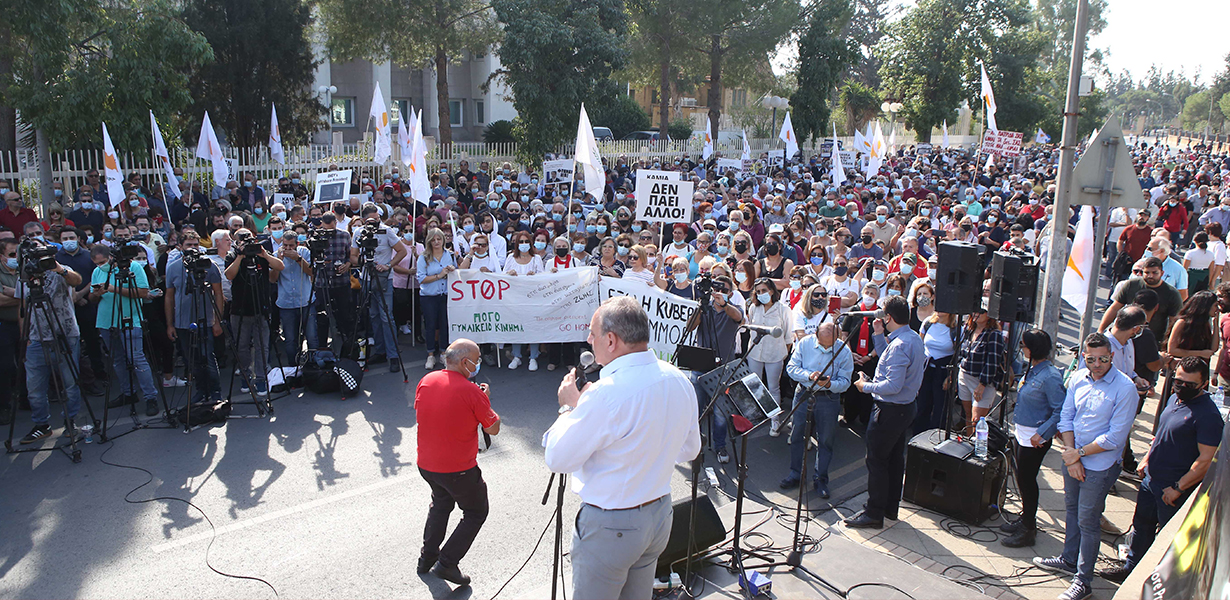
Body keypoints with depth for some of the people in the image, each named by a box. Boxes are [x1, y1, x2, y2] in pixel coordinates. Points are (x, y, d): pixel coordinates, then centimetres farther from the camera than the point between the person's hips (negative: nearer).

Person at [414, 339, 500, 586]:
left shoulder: (426, 381, -3)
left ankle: (427, 556, 36)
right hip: (459, 469, -6)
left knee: (440, 503, 31)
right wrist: (485, 399, 4)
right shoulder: (471, 392, -21)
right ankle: (447, 563, 8)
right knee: (475, 512, 14)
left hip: (425, 464, 7)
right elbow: (493, 428, -11)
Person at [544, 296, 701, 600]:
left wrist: (568, 407, -5)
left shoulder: (606, 394, -28)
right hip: (660, 514, 7)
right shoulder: (679, 380, -4)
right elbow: (689, 449, 10)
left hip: (609, 526, -7)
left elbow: (557, 459, -18)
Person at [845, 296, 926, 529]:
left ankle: (874, 514, 5)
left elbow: (893, 385, -29)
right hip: (906, 407, 10)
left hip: (890, 411, -10)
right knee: (895, 458, 18)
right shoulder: (914, 338, 7)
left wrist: (866, 386, -15)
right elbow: (889, 360, 21)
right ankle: (891, 507, 30)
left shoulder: (899, 345, -25)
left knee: (877, 461, -2)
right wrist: (879, 335, 12)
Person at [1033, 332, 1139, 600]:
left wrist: (1080, 453, -14)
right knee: (1071, 510, 21)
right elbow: (1066, 417, 4)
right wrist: (1070, 454, -6)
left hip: (1100, 466, -6)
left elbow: (1115, 437, -18)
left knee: (1088, 521, 2)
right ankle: (1069, 560, 40)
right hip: (1072, 457, 6)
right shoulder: (1077, 379, -1)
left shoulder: (1125, 388, -18)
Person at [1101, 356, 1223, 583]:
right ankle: (1131, 568, 37)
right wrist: (1147, 460, 15)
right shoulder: (1175, 399, 5)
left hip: (1174, 490, -8)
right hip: (1151, 479, 8)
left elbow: (1206, 459, -23)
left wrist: (1178, 488, -20)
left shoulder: (1208, 415, -22)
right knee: (1142, 525, 21)